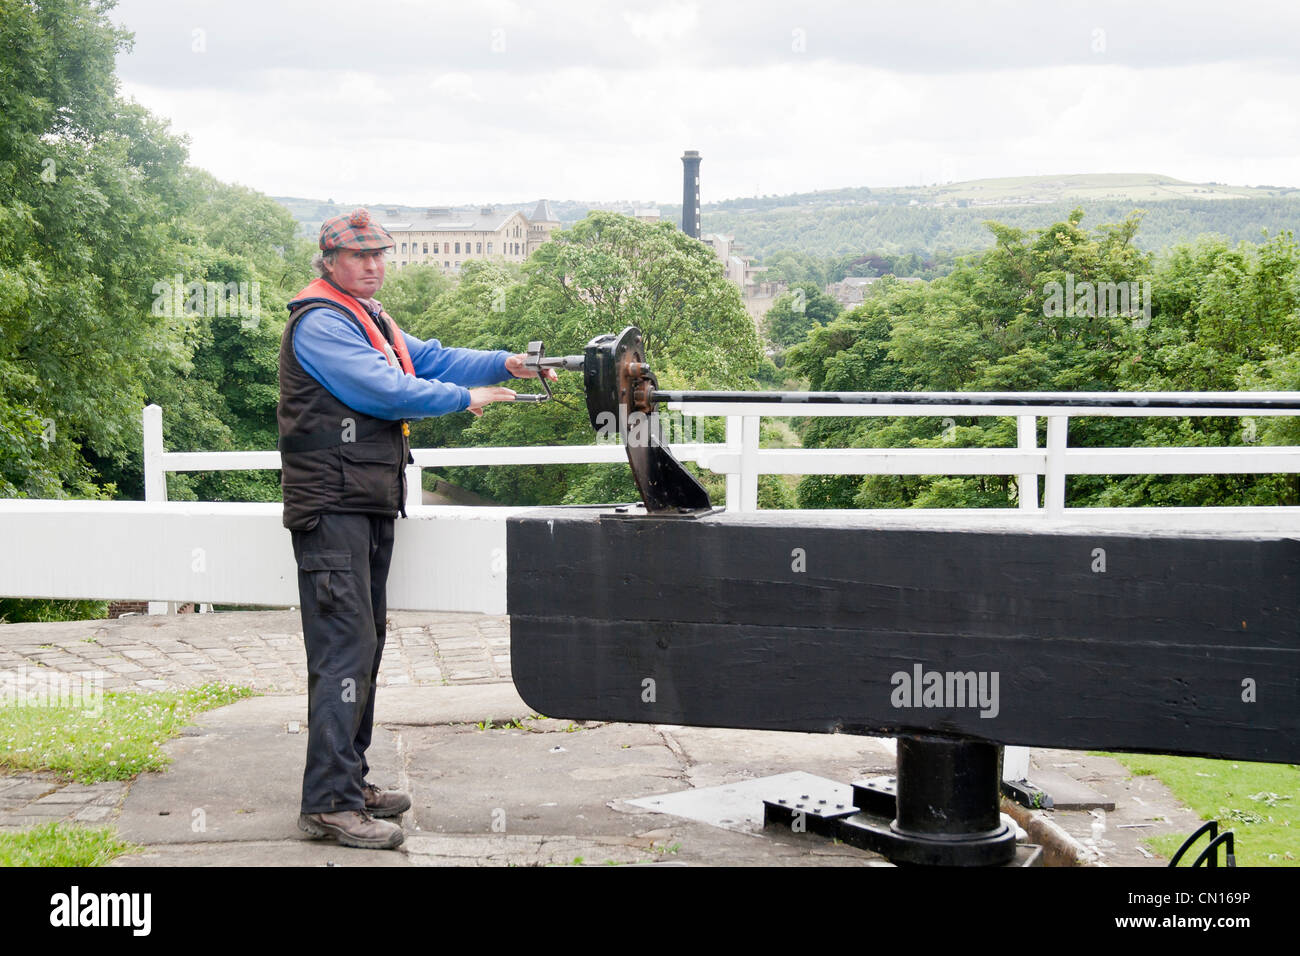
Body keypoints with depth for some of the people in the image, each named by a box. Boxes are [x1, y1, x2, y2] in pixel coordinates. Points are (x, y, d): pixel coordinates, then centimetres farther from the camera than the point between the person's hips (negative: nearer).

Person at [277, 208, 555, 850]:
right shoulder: (320, 323, -11)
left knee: (363, 644, 14)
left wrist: (503, 364, 7)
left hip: (370, 506, 11)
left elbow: (429, 358, 18)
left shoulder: (370, 320, 22)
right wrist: (464, 398, -12)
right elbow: (382, 389, -19)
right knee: (345, 647, -14)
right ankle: (329, 803, -13)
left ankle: (350, 780, 23)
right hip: (332, 507, -11)